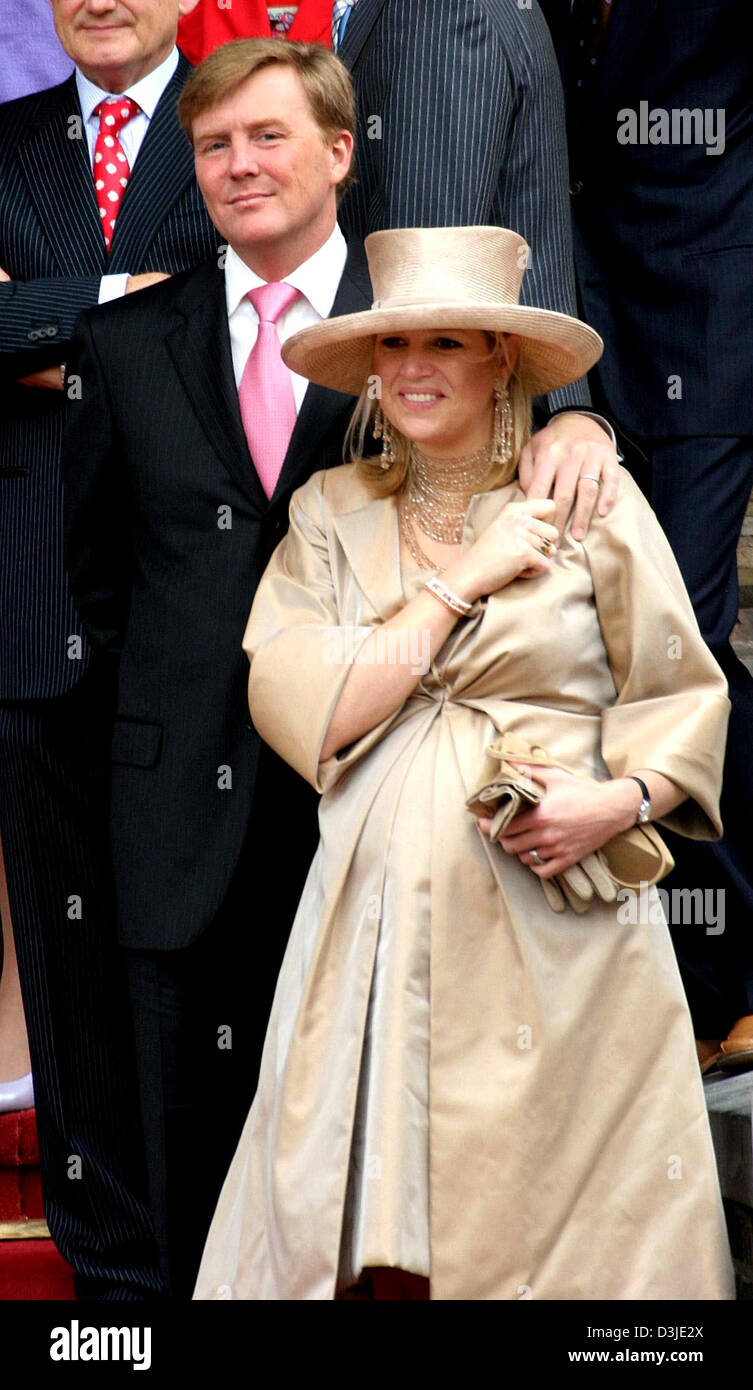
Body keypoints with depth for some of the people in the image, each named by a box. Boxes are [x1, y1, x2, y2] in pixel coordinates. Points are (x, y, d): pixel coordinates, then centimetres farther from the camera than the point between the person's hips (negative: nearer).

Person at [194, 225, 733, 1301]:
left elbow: (686, 696, 5)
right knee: (370, 1217, 0)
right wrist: (462, 584, -7)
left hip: (558, 917, -2)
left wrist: (622, 798, -15)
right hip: (381, 908, 2)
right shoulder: (329, 511, 9)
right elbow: (297, 711, -4)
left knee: (554, 1194, -1)